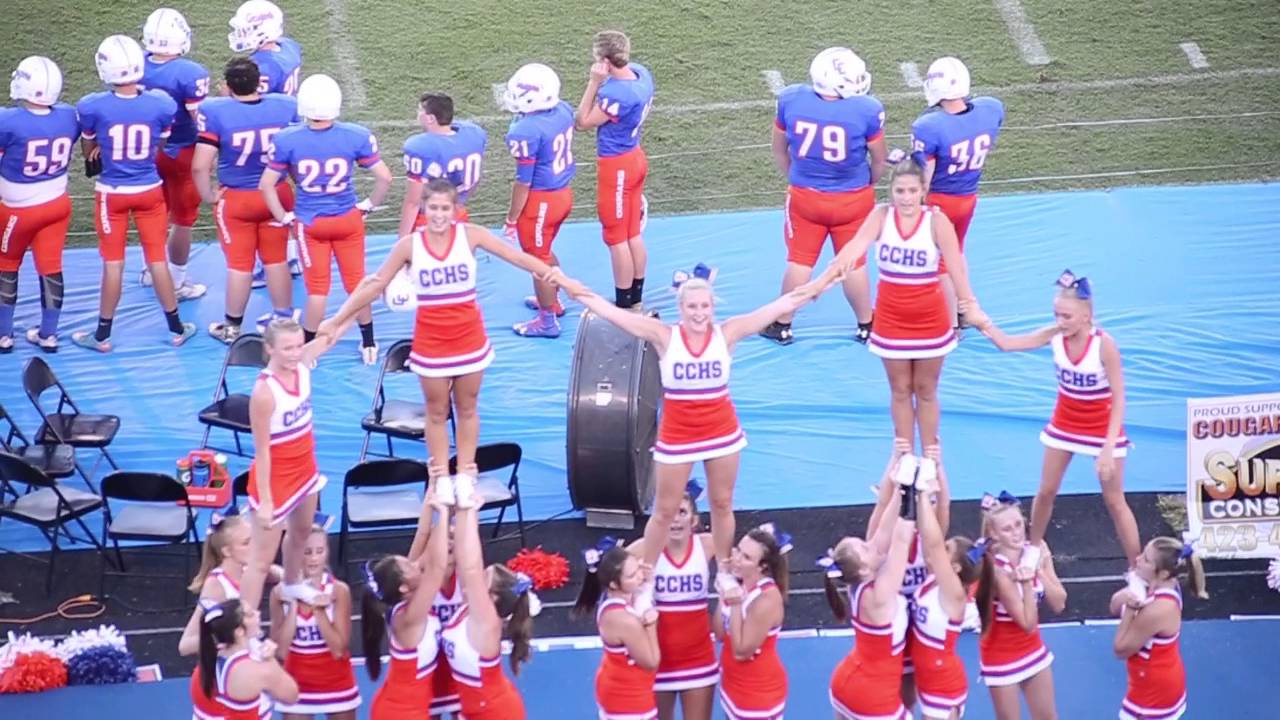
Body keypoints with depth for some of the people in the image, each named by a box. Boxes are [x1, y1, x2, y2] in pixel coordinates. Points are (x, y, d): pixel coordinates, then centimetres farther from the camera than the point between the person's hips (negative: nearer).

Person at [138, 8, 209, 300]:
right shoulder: (190, 74, -26)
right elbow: (201, 122, -22)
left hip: (146, 152, 5)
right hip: (180, 154, -5)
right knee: (183, 220, 12)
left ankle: (153, 269, 41)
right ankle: (176, 283, 22)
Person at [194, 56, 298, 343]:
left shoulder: (215, 112, -21)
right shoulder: (287, 107, -11)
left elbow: (200, 166, -22)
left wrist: (208, 195, -6)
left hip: (236, 200, -2)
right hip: (277, 195, 2)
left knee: (239, 264, 13)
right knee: (277, 259, 19)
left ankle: (232, 326, 27)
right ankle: (284, 319, 32)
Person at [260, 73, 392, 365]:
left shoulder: (287, 140, -15)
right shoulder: (356, 136, -15)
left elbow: (267, 185, -9)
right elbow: (384, 178, -10)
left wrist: (285, 218, 3)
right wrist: (368, 206, 5)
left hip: (309, 223, 0)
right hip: (348, 220, 0)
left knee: (317, 288, 12)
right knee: (357, 282, 16)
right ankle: (369, 345, 29)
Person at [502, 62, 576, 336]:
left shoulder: (526, 131, -28)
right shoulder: (564, 111, -5)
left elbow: (523, 182, -21)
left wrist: (511, 220, -9)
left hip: (540, 201, -8)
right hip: (564, 193, 8)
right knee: (544, 251, 29)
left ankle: (547, 322, 24)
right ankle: (552, 302, 47)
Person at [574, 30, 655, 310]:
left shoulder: (617, 94, -31)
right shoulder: (640, 73, -5)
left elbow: (583, 122, -18)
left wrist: (594, 83, -21)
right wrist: (602, 83, -4)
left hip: (616, 167, -9)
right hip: (635, 158, 9)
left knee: (617, 238, 5)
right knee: (633, 234, 18)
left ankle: (624, 306, 15)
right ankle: (636, 300, 29)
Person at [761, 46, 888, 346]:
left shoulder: (791, 100, -14)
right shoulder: (866, 110, -21)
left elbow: (779, 150, 1)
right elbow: (879, 161, -6)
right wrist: (867, 184, 16)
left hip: (805, 196, 1)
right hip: (853, 199, -1)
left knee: (799, 261, 16)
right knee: (854, 263, 15)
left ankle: (782, 325, 27)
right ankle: (866, 326, 30)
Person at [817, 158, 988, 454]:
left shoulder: (937, 221, -16)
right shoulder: (881, 216, -12)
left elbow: (956, 265, -23)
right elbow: (857, 244, -30)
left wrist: (970, 304, -36)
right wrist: (834, 270, -52)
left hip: (929, 318, -1)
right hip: (891, 318, 2)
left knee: (925, 390, 13)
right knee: (900, 391, 14)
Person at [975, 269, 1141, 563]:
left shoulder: (1104, 343, -28)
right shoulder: (1055, 335, -15)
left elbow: (1118, 399, -24)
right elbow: (1007, 343, -14)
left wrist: (1108, 448, -28)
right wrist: (982, 323, -33)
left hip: (1102, 429, -4)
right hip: (1064, 424, 4)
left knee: (1114, 501, 3)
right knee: (1045, 492, 13)